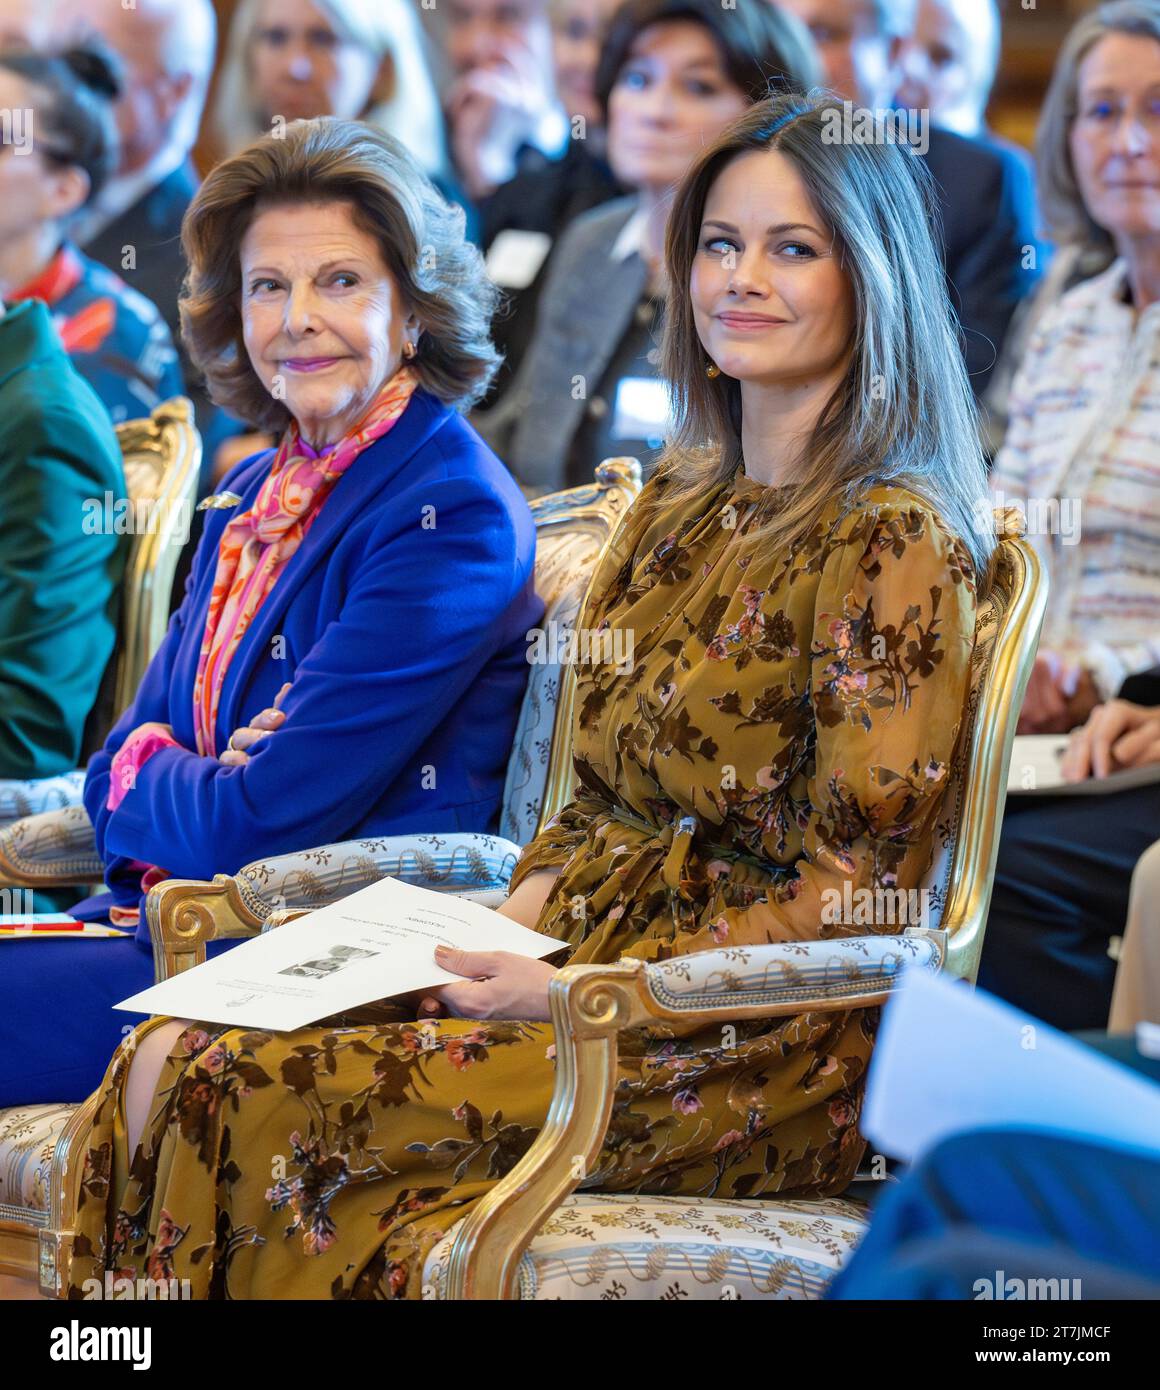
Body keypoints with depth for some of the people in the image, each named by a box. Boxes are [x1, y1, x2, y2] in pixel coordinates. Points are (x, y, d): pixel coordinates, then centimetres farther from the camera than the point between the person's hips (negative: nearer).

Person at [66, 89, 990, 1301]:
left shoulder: (889, 539, -10)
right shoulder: (677, 504, 16)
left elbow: (853, 892, -14)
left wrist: (578, 987, -17)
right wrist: (509, 923, 0)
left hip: (753, 1054, -8)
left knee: (230, 1099, -21)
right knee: (174, 1055, -14)